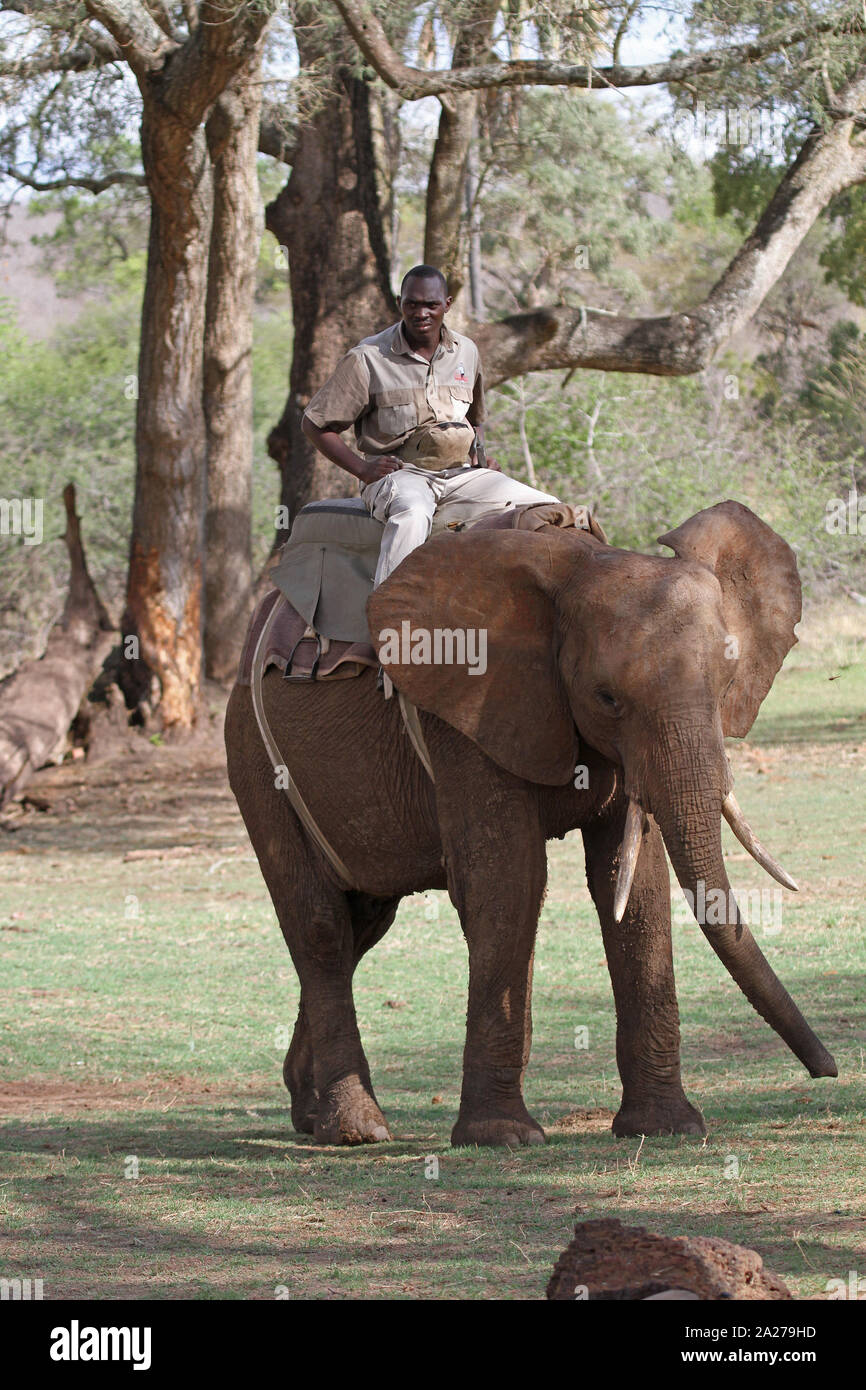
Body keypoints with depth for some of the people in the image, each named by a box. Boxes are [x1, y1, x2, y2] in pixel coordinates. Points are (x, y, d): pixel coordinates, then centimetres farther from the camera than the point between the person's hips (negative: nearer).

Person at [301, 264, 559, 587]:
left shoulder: (466, 352, 13)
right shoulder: (367, 359, -2)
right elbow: (314, 424, 2)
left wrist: (480, 455, 8)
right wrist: (362, 468, -10)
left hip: (460, 474, 5)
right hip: (397, 473, -5)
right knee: (413, 515, -42)